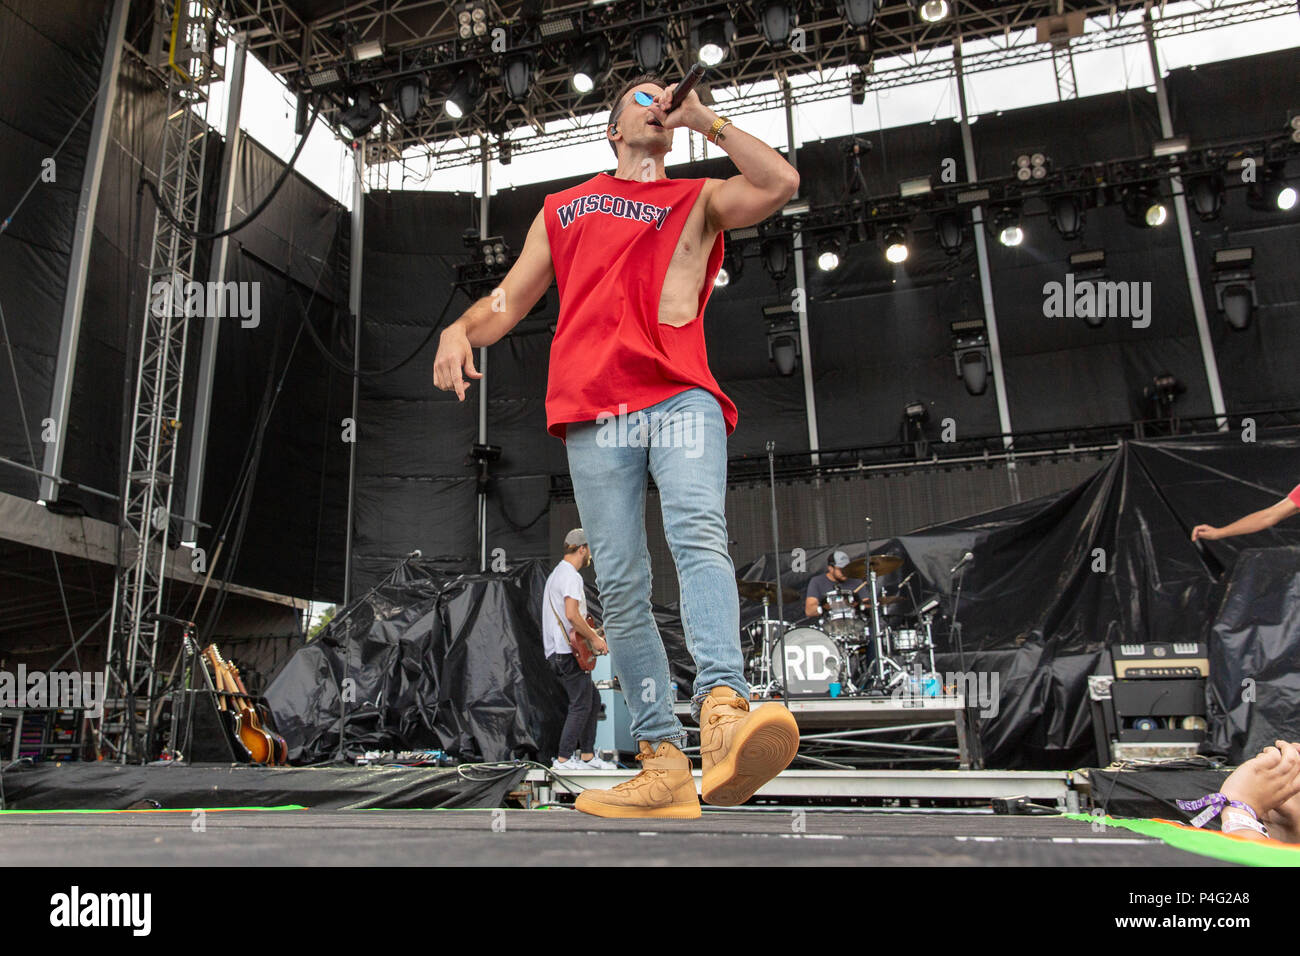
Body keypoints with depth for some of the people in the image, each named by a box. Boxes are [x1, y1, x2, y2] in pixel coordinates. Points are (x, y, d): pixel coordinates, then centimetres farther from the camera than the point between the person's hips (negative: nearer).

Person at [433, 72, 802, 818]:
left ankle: (723, 711, -45)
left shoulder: (699, 201, 24)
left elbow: (780, 183, 6)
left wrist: (705, 118, 15)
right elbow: (511, 299, 26)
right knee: (621, 586, -7)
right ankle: (665, 768, -5)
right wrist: (462, 329, 4)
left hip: (682, 395, -1)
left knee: (698, 533, -29)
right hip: (593, 408, 2)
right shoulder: (561, 210, 29)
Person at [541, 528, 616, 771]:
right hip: (569, 652, -11)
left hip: (558, 652, 11)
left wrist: (592, 633, 25)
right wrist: (594, 638, -15)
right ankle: (563, 759, -2)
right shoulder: (571, 575, -13)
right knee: (581, 705, -5)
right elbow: (572, 614, -25)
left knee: (593, 699, 14)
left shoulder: (556, 573, 21)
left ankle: (587, 755, 17)